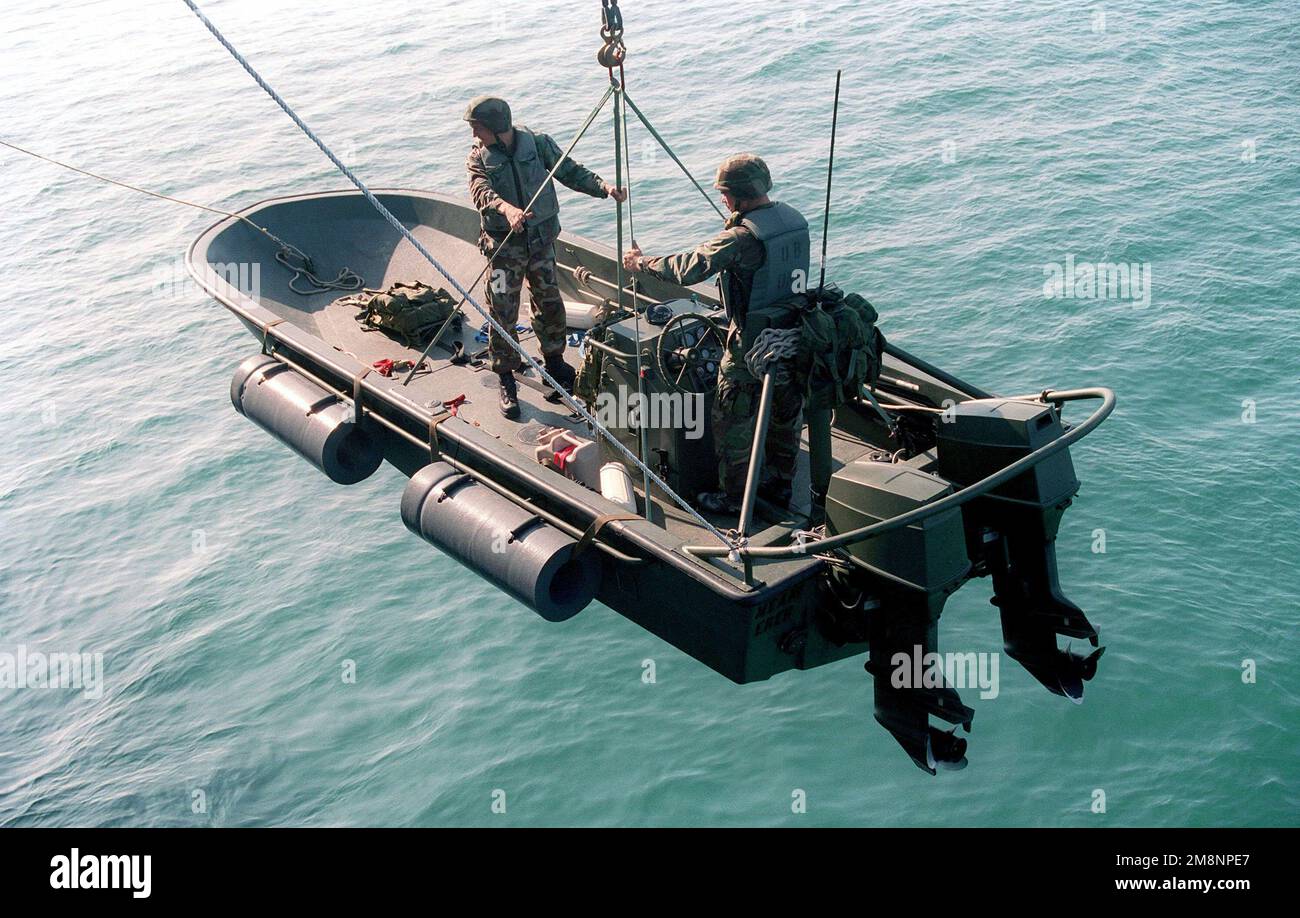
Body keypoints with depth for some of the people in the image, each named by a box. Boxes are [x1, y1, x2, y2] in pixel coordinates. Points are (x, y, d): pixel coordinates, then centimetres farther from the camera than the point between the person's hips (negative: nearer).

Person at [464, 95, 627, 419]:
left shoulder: (537, 143, -5)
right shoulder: (479, 158, -7)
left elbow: (571, 172, -5)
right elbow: (481, 191, -26)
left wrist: (604, 187, -22)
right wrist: (507, 208, -48)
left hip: (541, 238, 2)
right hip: (504, 244, -1)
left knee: (549, 304, 14)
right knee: (503, 314, -1)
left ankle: (555, 363, 36)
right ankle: (507, 382, 12)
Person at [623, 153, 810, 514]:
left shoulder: (743, 237, -24)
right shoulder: (795, 220, 0)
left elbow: (688, 269, -21)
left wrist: (641, 263, -6)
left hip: (752, 351, -8)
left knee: (732, 424, 10)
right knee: (785, 419, 21)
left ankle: (733, 497, 21)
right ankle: (780, 485, 37)